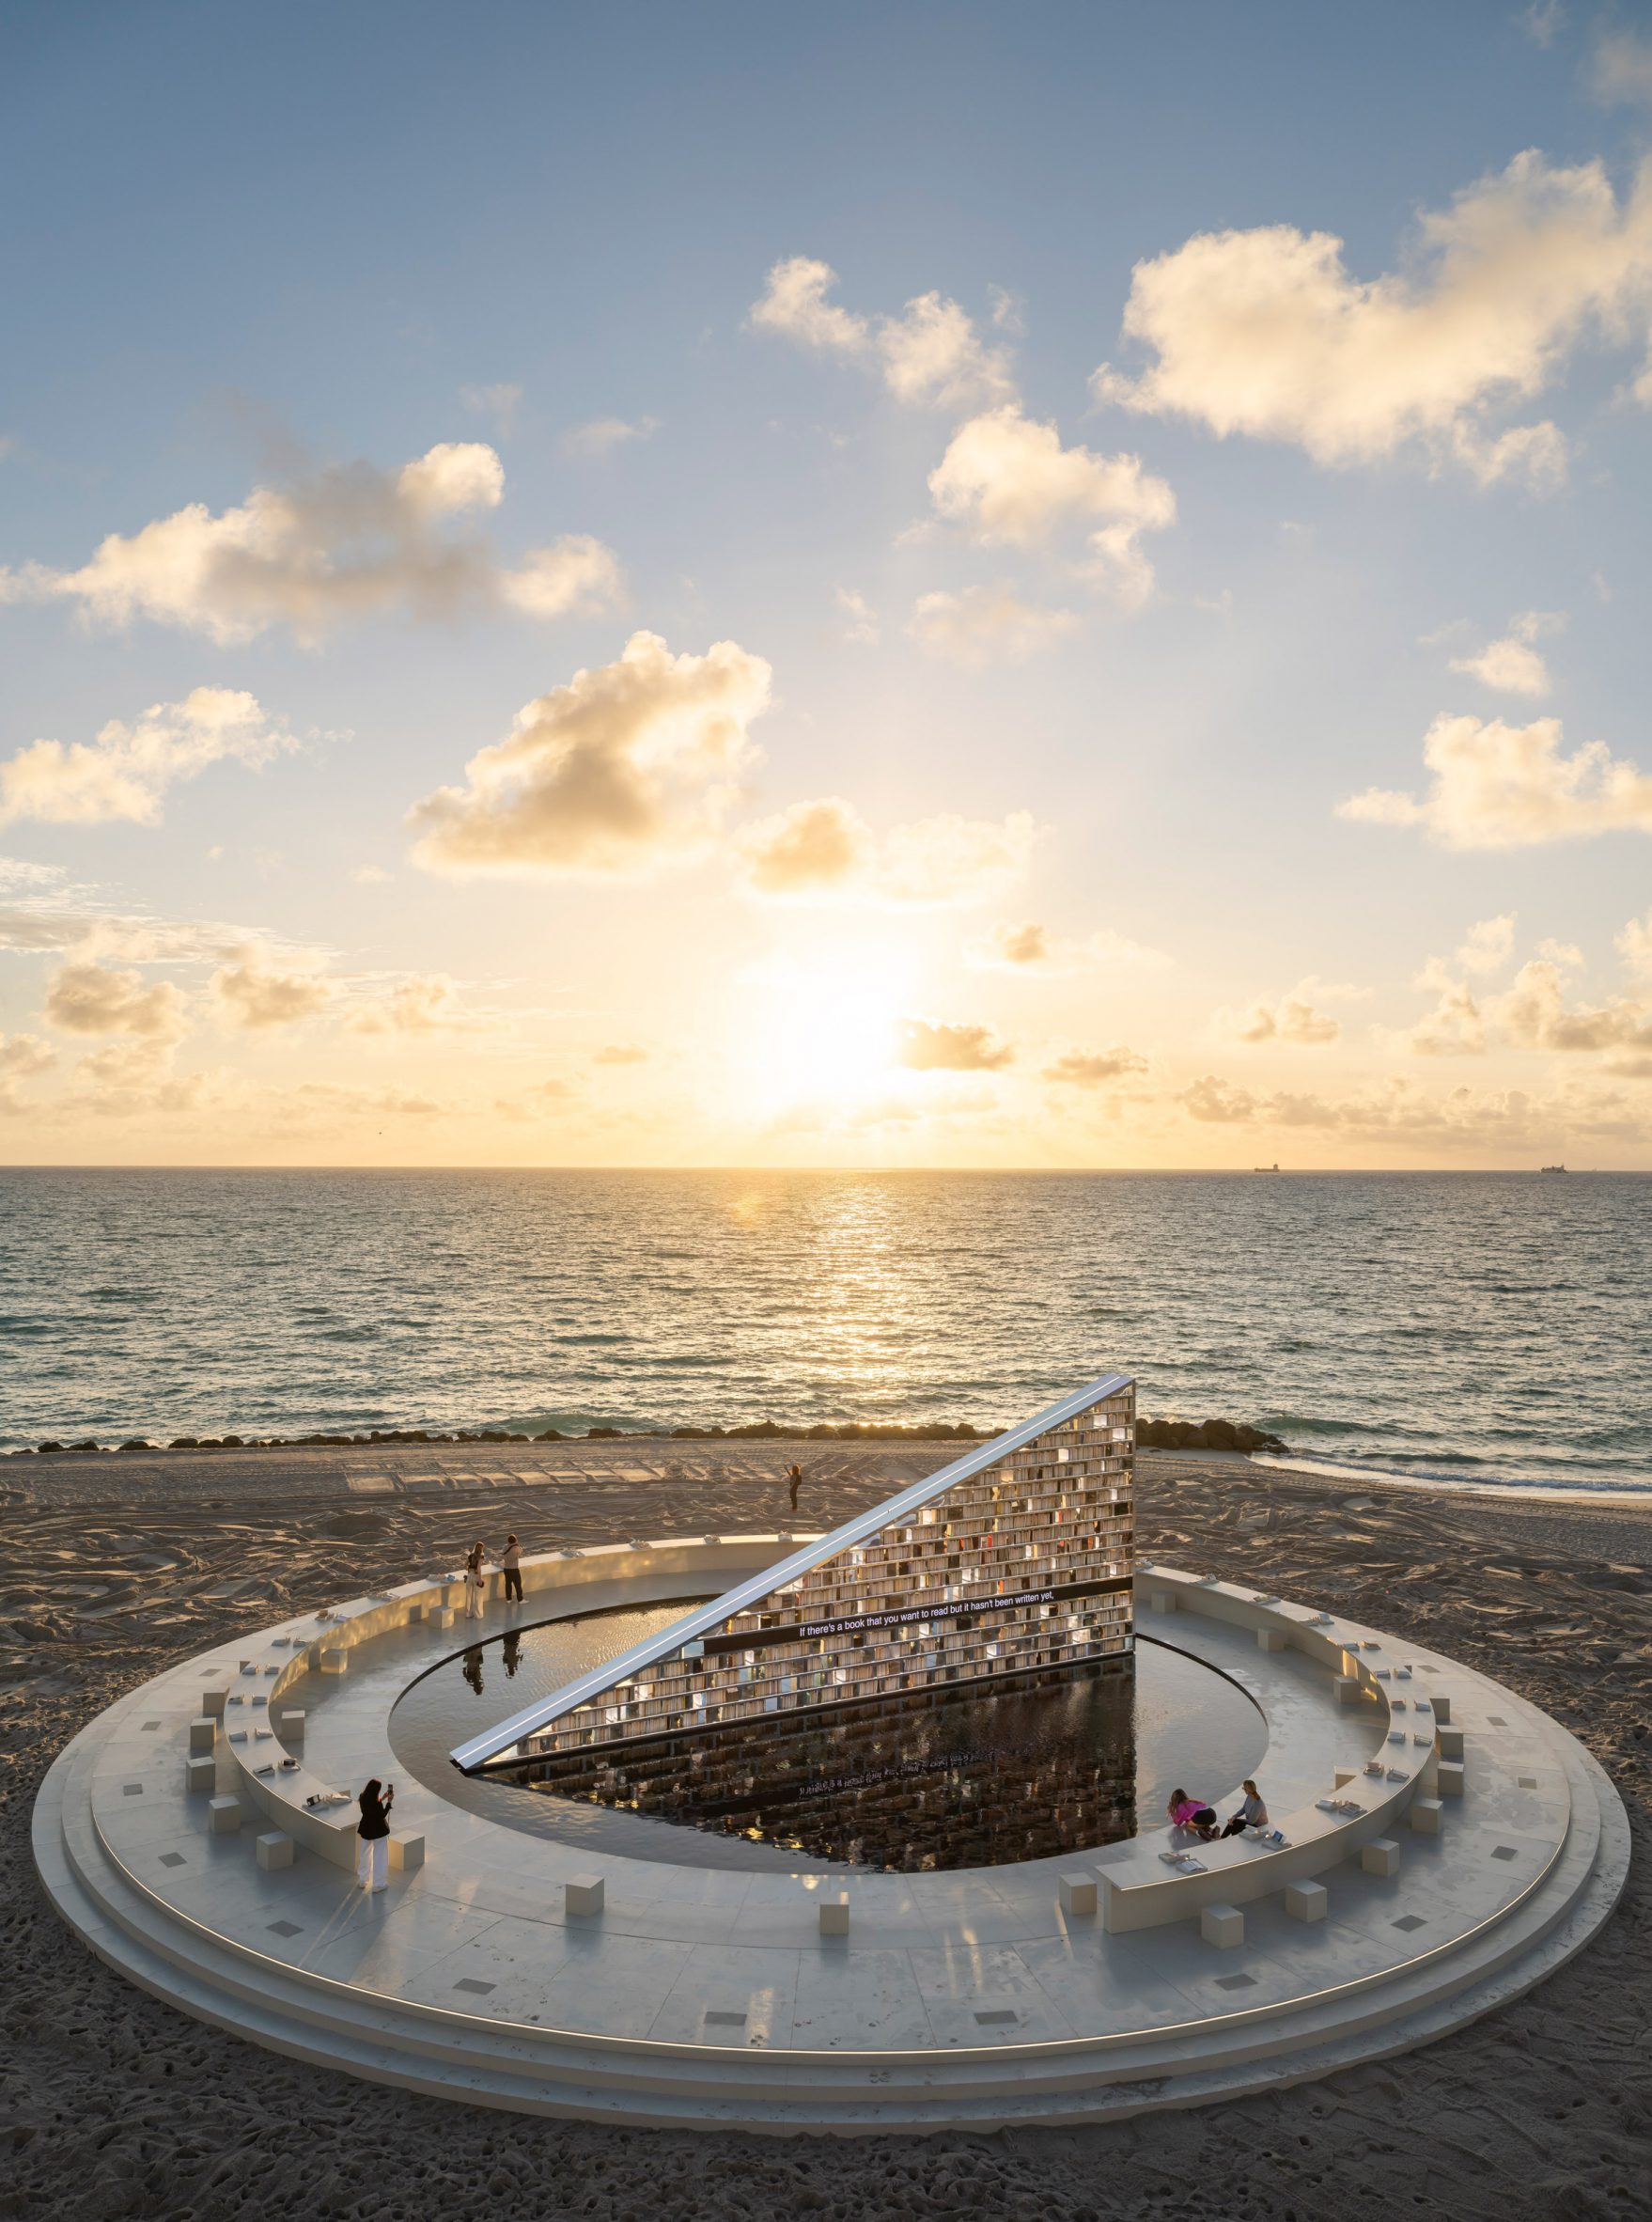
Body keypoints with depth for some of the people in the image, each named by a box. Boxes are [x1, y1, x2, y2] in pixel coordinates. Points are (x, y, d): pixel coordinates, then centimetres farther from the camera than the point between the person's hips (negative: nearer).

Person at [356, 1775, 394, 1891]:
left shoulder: (363, 1798, -8)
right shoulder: (376, 1803, -30)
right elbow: (383, 1815, -18)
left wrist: (382, 1799, 7)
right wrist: (389, 1802, -16)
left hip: (366, 1829, 7)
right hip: (378, 1831, -7)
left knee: (364, 1855, 23)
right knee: (379, 1857, 9)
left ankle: (363, 1881, 37)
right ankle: (378, 1884, 18)